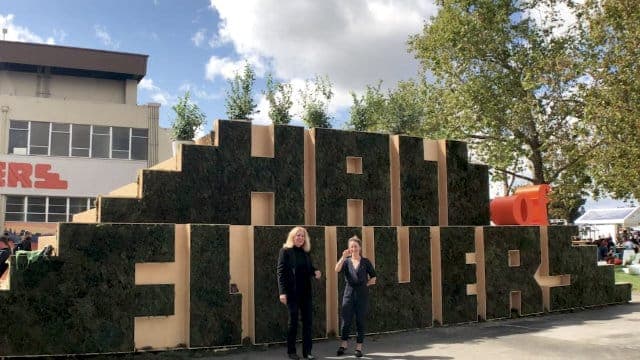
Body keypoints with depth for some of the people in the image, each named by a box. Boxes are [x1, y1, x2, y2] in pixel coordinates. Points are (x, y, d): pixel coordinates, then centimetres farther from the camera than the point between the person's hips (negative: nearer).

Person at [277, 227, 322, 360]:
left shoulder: (306, 252, 12)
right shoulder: (285, 251, -4)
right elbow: (281, 272, -10)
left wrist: (315, 272, -7)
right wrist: (282, 292, -18)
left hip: (306, 291, 5)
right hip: (292, 292, -5)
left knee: (307, 321, 4)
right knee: (293, 321, 2)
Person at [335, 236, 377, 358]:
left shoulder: (365, 262, 3)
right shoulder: (346, 261, 6)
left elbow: (373, 277, 10)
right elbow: (337, 269, -15)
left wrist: (366, 284, -4)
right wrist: (343, 257, -26)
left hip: (362, 294, -1)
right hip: (349, 293, 1)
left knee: (360, 321, 3)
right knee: (346, 320, 2)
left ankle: (359, 347, 12)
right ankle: (343, 344, 18)